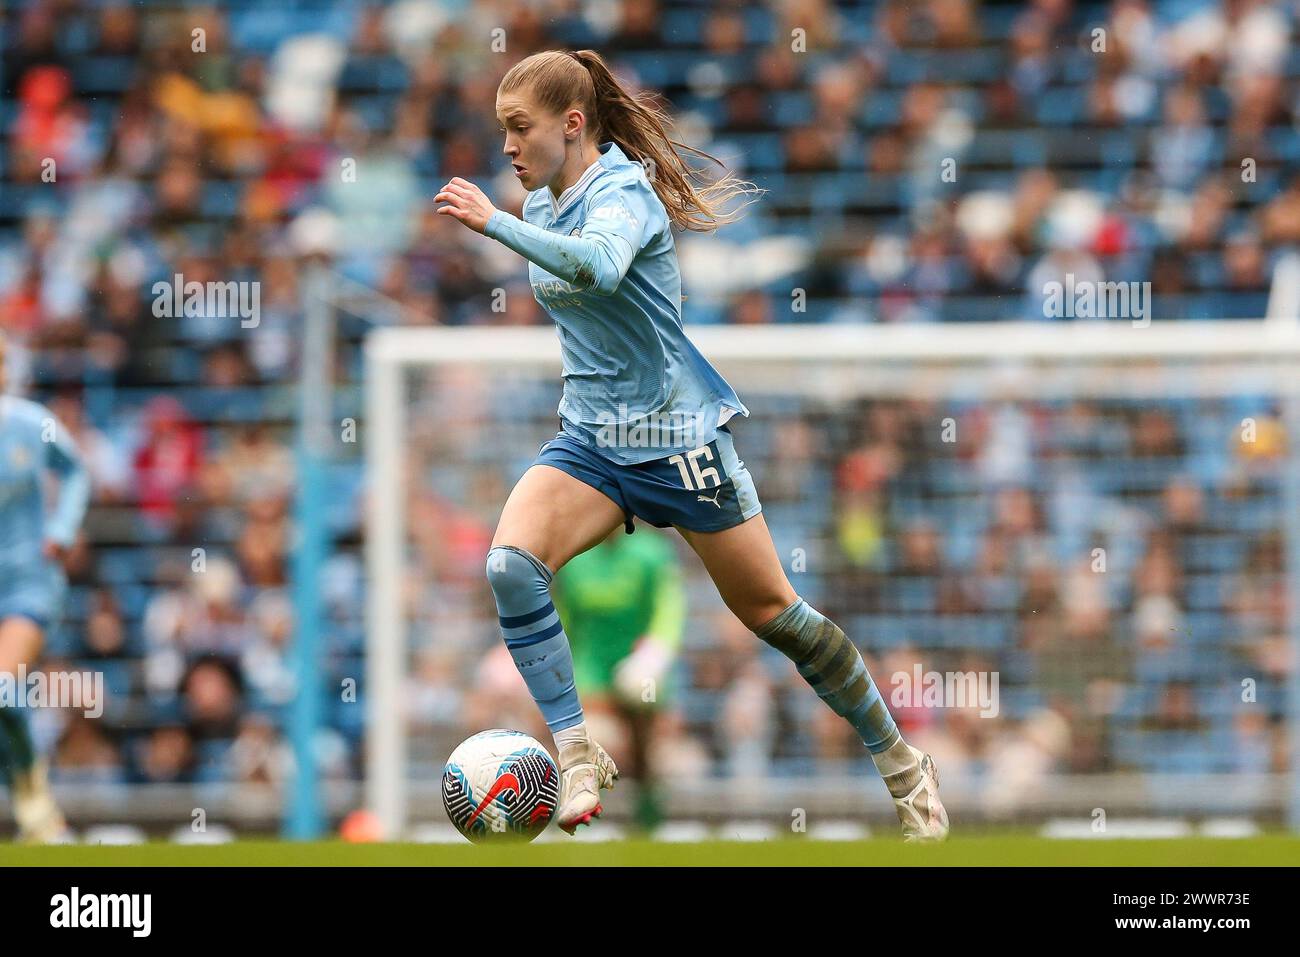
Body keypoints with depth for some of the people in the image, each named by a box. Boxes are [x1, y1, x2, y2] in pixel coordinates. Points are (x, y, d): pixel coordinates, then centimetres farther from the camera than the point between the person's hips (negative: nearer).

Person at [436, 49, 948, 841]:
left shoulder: (622, 191, -18)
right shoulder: (544, 203, 5)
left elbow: (598, 268, -42)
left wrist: (493, 225, -46)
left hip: (681, 440, -6)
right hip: (592, 442, 6)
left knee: (771, 612, 3)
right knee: (511, 563, -22)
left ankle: (902, 762, 22)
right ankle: (578, 758, -20)